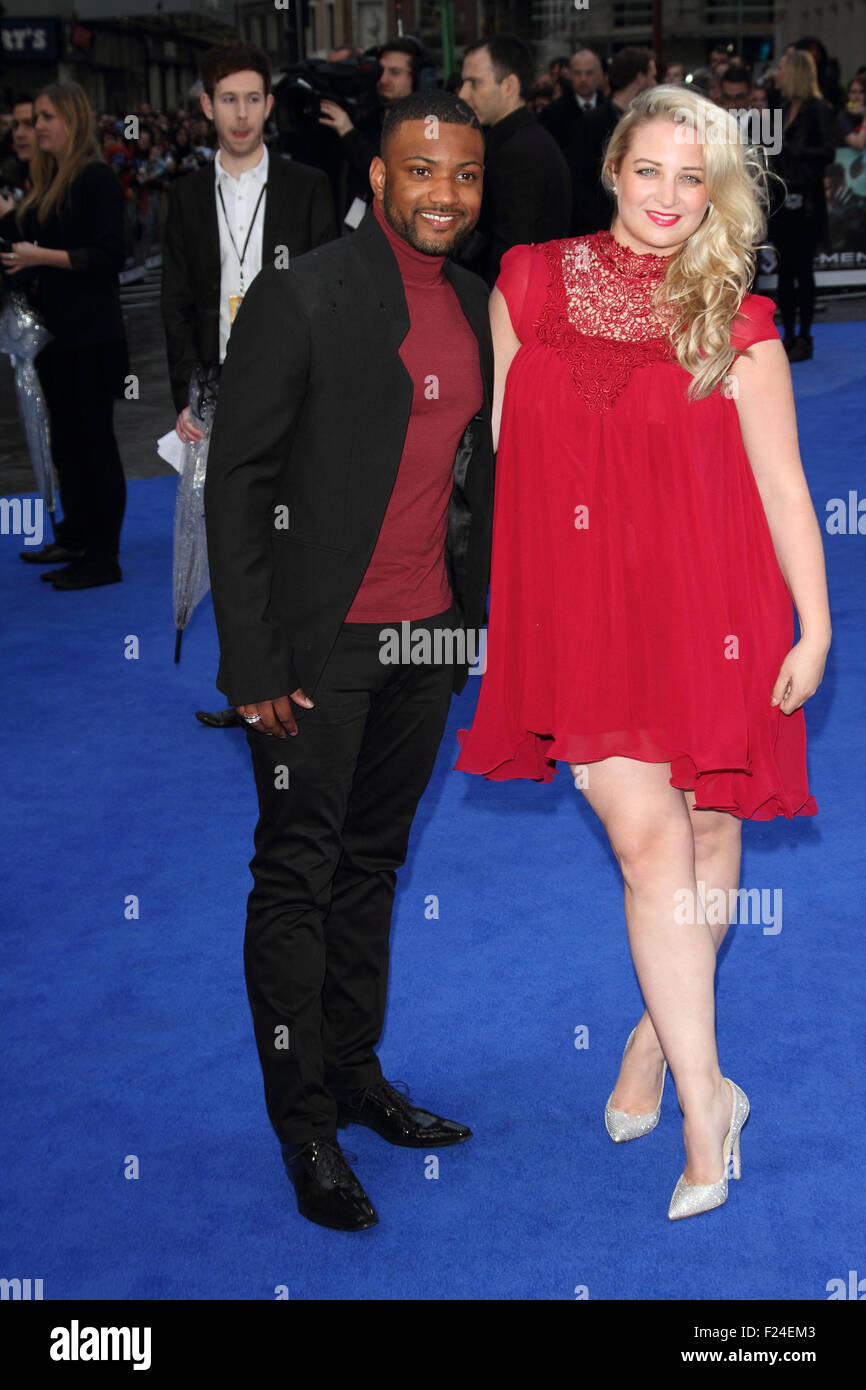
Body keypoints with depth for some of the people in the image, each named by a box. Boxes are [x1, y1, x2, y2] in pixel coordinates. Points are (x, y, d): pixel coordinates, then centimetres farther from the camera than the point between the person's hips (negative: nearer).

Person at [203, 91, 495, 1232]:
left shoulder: (476, 306, 9)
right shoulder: (300, 298, -10)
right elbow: (235, 483, -11)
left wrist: (472, 621, 11)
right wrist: (254, 665, -15)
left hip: (429, 641, 6)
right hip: (321, 643, -6)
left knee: (373, 863, 16)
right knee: (298, 877, 3)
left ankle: (355, 1072, 31)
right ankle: (305, 1124, 14)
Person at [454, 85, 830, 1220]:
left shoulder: (736, 324, 1)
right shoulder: (528, 283, 7)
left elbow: (783, 486, 3)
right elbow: (506, 442, 13)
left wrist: (816, 625, -1)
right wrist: (494, 591, 12)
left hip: (707, 603, 0)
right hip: (578, 604, 0)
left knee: (706, 835, 7)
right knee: (647, 833, -10)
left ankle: (655, 1038, 29)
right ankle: (705, 1097, -3)